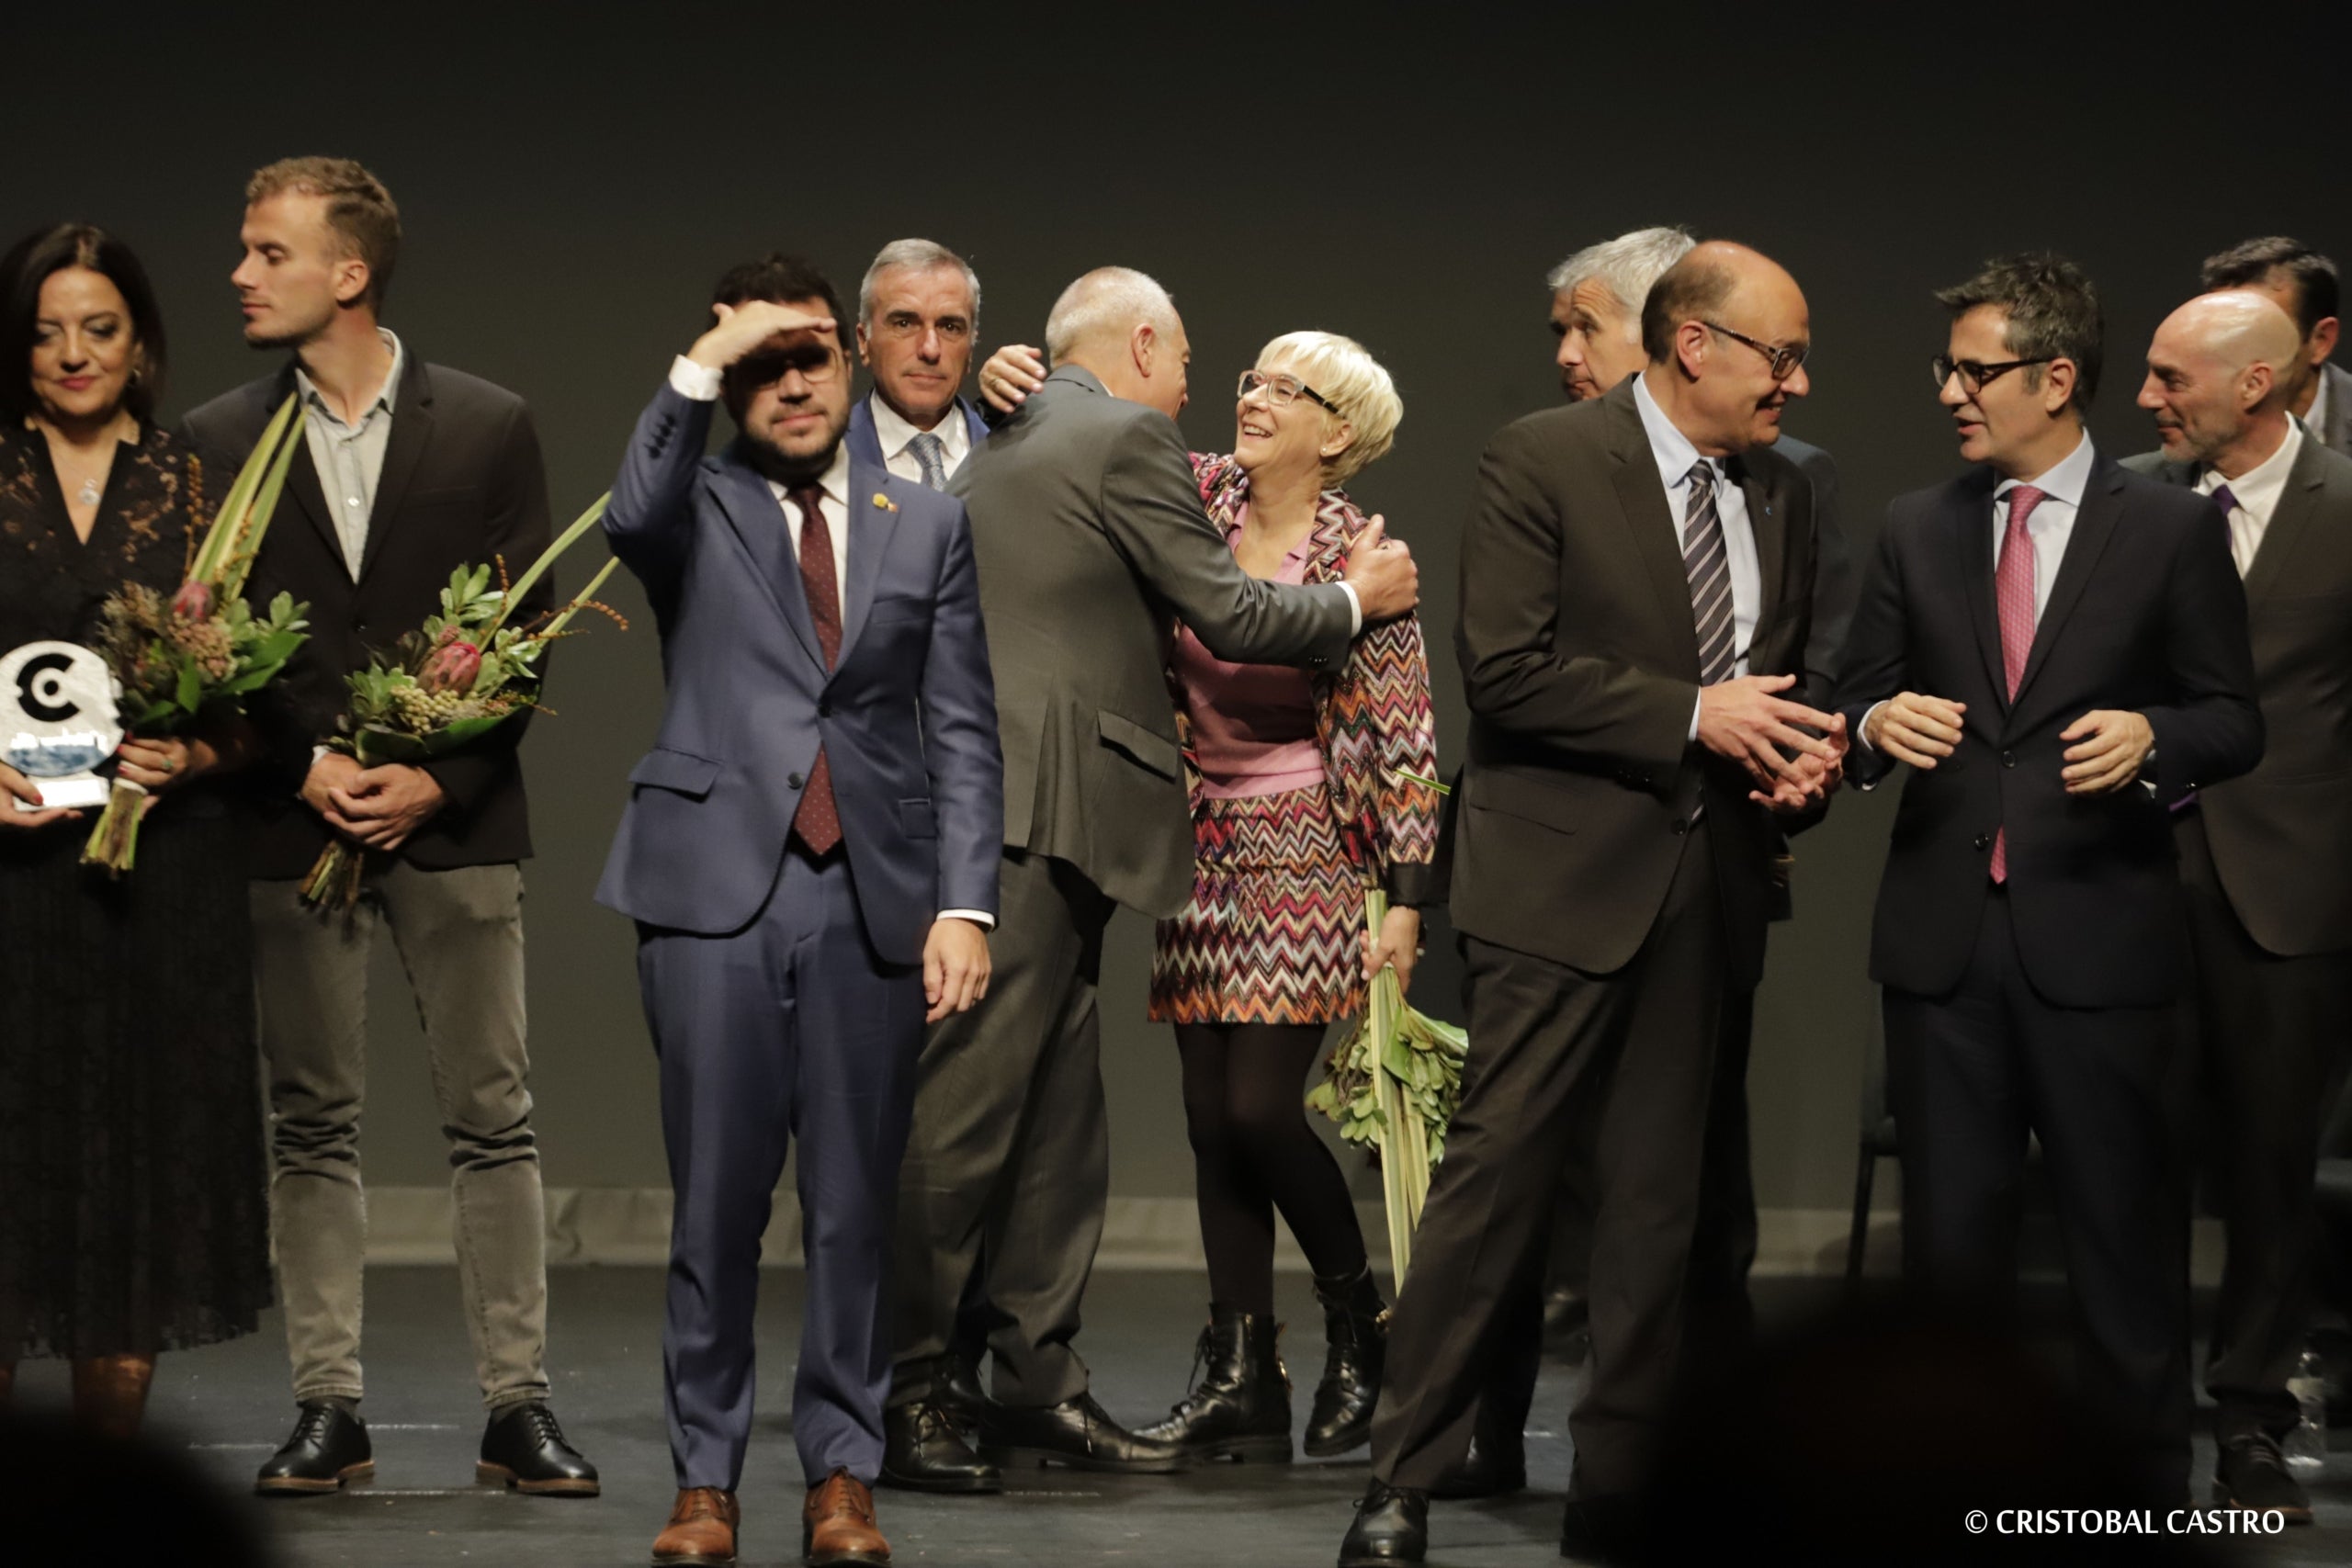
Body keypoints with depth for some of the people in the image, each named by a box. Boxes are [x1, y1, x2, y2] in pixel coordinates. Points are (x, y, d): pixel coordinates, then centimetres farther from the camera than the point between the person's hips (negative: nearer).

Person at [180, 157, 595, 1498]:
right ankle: (329, 1410, 9)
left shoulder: (489, 428, 2)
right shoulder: (222, 442, 6)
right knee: (313, 1125, 4)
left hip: (456, 822, -1)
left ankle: (518, 1405, 4)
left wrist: (439, 779, -10)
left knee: (495, 1119, -1)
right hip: (294, 827, 1)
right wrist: (306, 770, -9)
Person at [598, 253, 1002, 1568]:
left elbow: (964, 730, 8)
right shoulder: (696, 506, 8)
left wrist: (966, 903, -1)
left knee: (856, 1206, 3)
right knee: (717, 1201, 0)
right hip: (719, 892, -1)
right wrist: (701, 368, -18)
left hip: (874, 902, 1)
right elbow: (635, 519, -18)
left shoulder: (928, 524, 13)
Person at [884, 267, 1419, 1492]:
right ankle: (902, 1395, -7)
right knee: (966, 1104, -8)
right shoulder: (1126, 437, -4)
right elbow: (1225, 614, -5)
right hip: (1033, 811, -10)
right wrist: (1356, 599, 10)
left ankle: (1036, 1380, 14)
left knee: (1056, 1113, 11)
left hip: (1008, 810, 10)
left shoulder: (1000, 450, 23)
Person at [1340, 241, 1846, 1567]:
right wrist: (1693, 716, -16)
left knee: (1663, 1203, 8)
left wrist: (1803, 758, 1)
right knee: (1501, 1173, -8)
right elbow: (1505, 668, -14)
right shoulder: (1541, 463, -6)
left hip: (1708, 885, 6)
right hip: (1567, 876, -6)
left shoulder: (1783, 496, 13)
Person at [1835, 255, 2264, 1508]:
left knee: (2123, 1234, 0)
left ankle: (2144, 1488, 8)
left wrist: (2151, 737, -18)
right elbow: (1857, 706, 13)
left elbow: (2233, 722, 2)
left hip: (2095, 935, -3)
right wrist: (1877, 726, -10)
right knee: (1950, 1232, 9)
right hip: (1945, 935, 4)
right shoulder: (1916, 529, 11)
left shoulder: (2172, 530, 1)